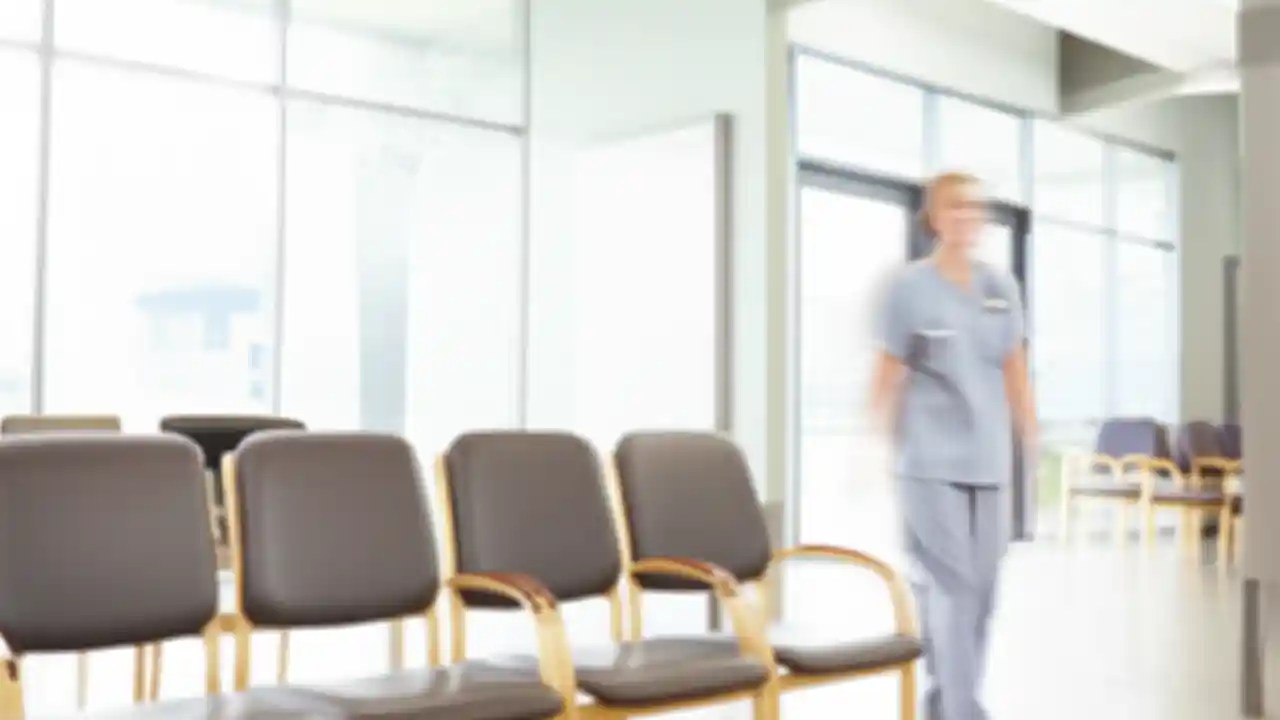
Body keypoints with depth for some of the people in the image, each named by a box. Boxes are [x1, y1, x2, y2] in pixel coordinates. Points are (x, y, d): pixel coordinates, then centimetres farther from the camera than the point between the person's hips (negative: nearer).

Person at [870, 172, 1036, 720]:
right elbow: (888, 373, -3)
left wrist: (1033, 442, 13)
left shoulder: (1002, 288, 10)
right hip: (930, 462, -5)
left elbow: (1015, 371, 15)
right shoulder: (909, 287, -4)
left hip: (989, 461, 5)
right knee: (950, 586, -9)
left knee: (981, 588, 10)